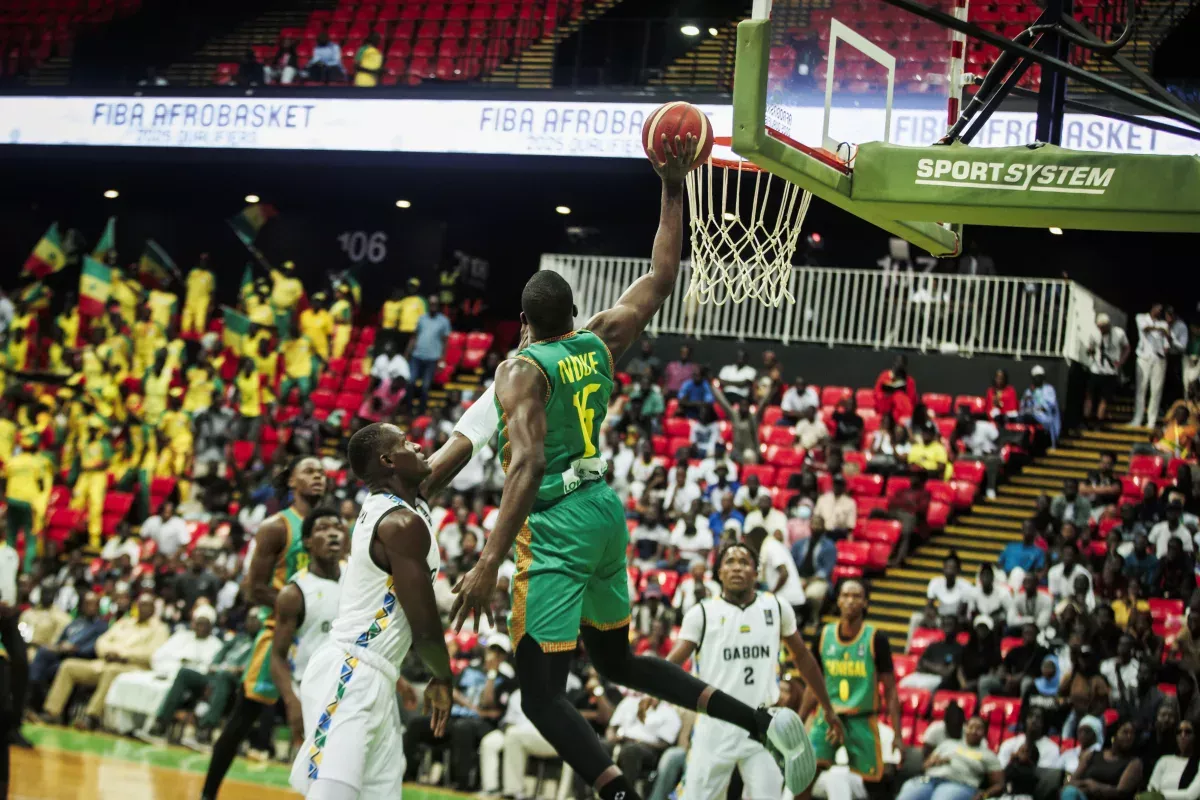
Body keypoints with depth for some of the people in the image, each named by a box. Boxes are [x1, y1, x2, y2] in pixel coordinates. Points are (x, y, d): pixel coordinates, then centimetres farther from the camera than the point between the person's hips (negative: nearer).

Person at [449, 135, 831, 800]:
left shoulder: (522, 371, -12)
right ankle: (763, 724, 14)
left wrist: (489, 564, -29)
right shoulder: (599, 341, 6)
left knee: (541, 692, -6)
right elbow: (660, 280, 18)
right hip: (605, 508, 8)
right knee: (616, 659, 24)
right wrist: (673, 194, 21)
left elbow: (527, 465, -25)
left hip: (556, 527, -8)